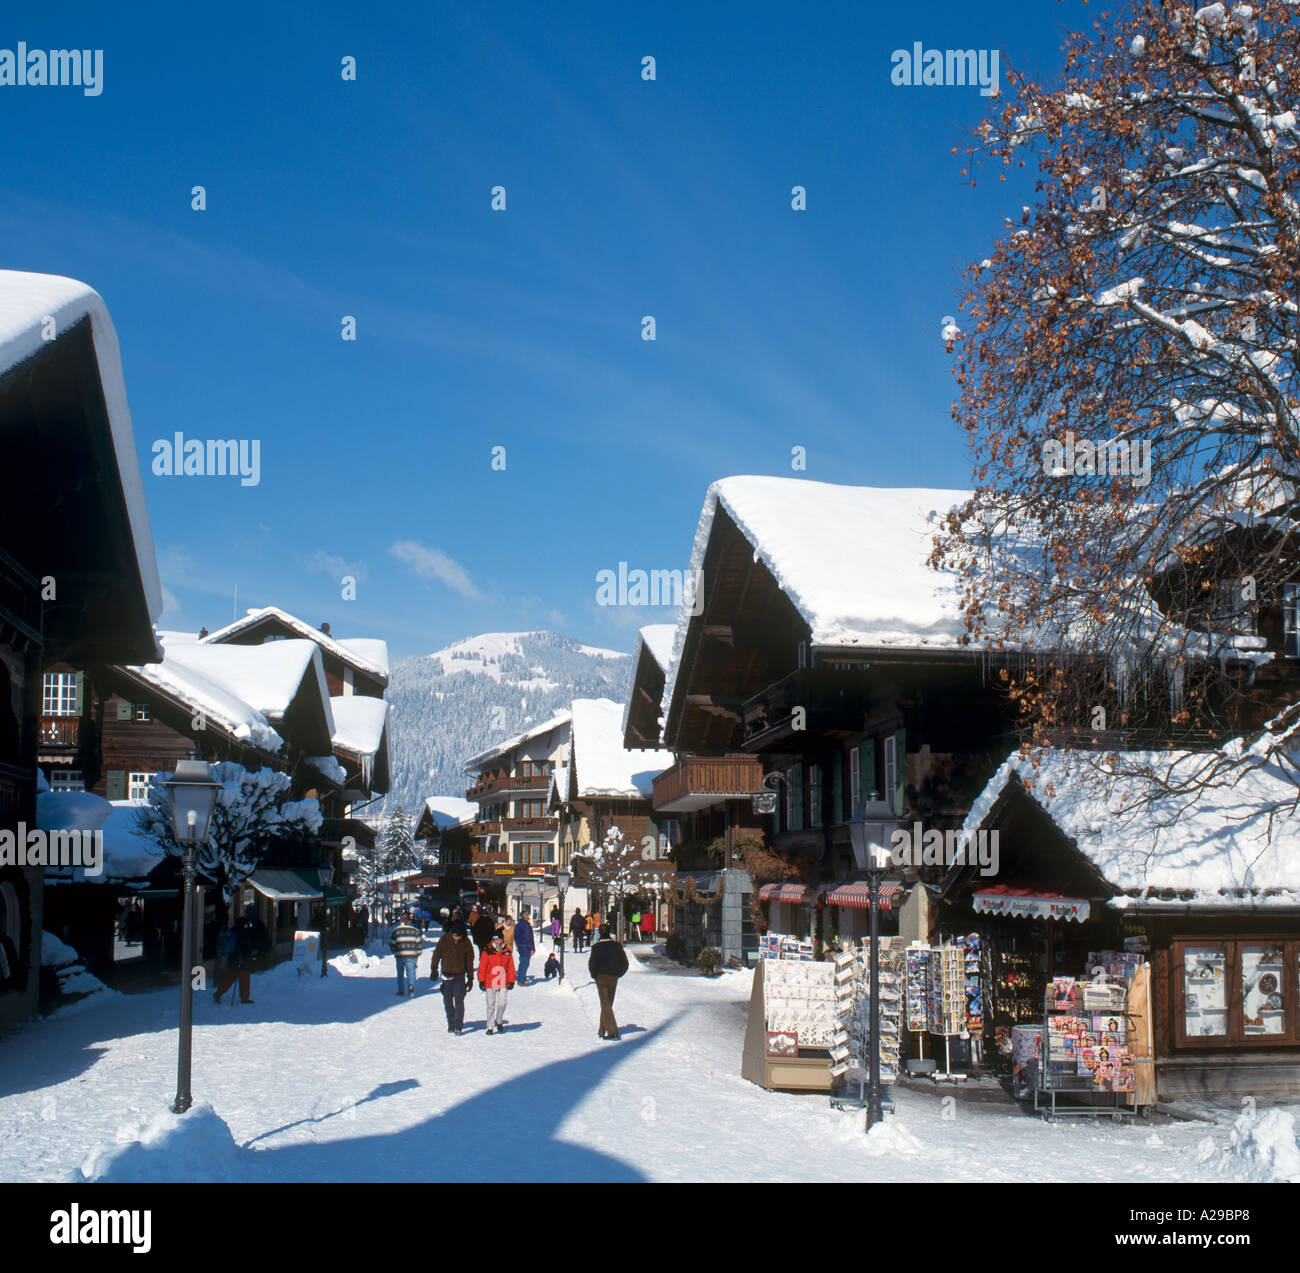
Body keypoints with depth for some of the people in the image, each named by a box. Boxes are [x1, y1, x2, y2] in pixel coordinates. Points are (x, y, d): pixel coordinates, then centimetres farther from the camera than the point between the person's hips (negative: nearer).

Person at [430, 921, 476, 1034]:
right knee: (447, 1001, 8)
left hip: (460, 975, -2)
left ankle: (458, 1025, -7)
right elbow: (437, 954, 5)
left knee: (459, 1000, -9)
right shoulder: (444, 939, -4)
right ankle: (451, 1023, 21)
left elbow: (470, 960, 3)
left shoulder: (466, 942, -4)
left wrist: (470, 977, 4)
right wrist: (434, 969, 0)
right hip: (446, 975, 2)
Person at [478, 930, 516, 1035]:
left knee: (502, 1003, -8)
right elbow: (482, 967, 1)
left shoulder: (507, 952, 8)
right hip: (490, 983, -1)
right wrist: (481, 981, -3)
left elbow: (511, 967, 12)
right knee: (491, 1005, 2)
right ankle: (490, 1027, 11)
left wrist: (511, 981, 7)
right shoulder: (487, 952, 0)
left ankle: (499, 1021, 18)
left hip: (503, 983, 1)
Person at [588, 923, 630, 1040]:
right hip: (614, 978, 4)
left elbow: (592, 964, -16)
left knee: (605, 1005, -1)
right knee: (608, 1004, 15)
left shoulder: (596, 947, -12)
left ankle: (612, 1030, -13)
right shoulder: (617, 946, -2)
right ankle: (602, 1030, 23)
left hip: (601, 978, -4)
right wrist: (617, 974, 10)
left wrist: (594, 976, 1)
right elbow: (625, 964, -1)